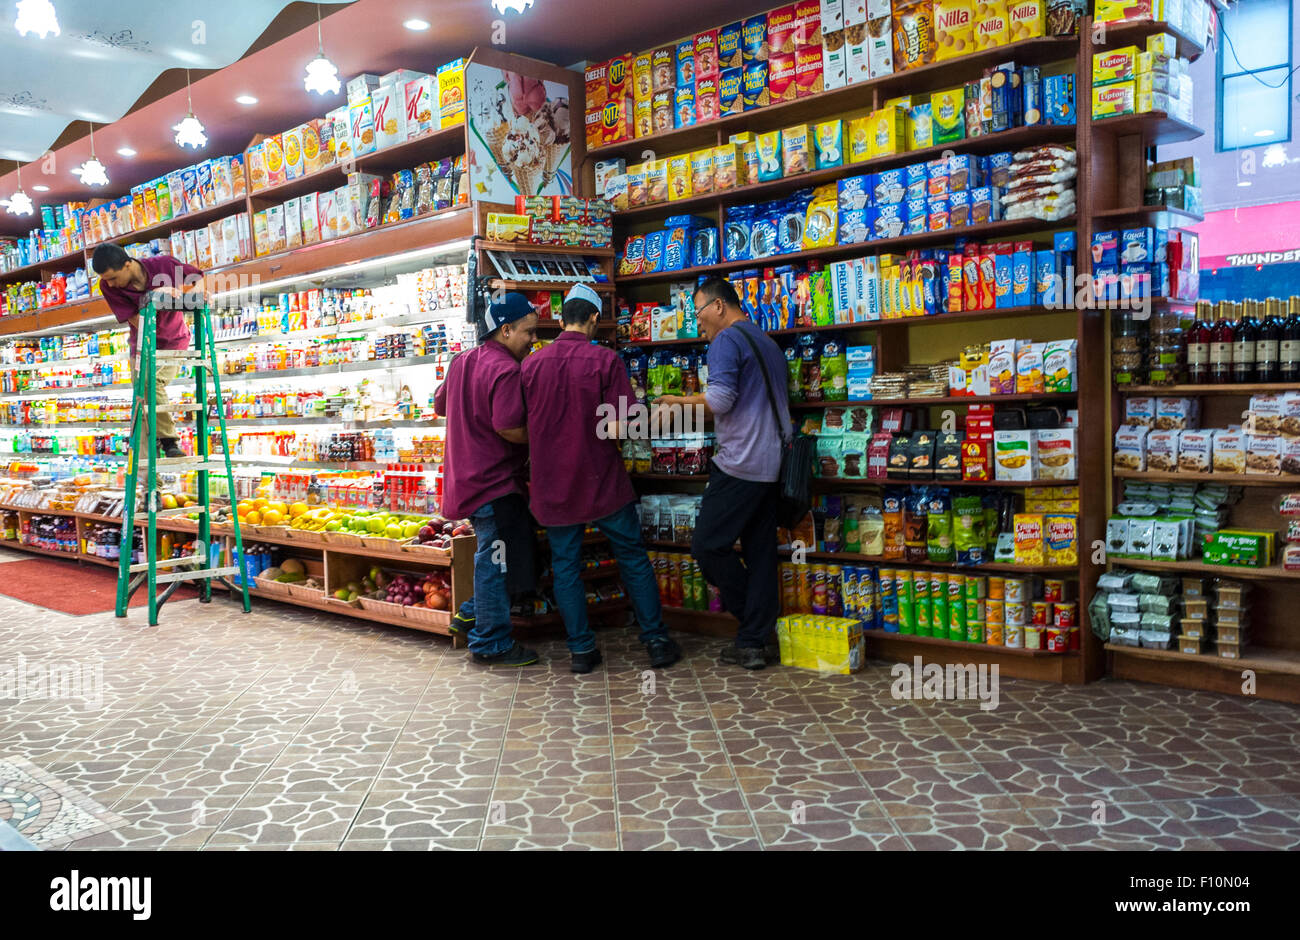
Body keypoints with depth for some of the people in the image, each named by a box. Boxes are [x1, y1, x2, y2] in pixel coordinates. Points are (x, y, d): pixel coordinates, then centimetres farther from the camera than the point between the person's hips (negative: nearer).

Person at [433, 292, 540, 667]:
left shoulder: (461, 362, 11)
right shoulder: (506, 369, -18)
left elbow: (440, 405, 23)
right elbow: (509, 428, -25)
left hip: (466, 478, 10)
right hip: (495, 481, -10)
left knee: (491, 557, 23)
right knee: (496, 561, 0)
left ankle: (471, 615, 30)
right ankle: (491, 643, 9)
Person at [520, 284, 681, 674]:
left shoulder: (531, 364, -1)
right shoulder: (605, 360, -11)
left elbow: (523, 426, 4)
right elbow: (619, 427, -16)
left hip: (553, 485, 2)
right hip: (601, 480, -2)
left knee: (565, 567, 12)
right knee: (633, 558, 11)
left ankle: (581, 649, 15)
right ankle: (656, 641, 15)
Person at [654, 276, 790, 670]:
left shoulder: (727, 340, -8)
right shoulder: (768, 343, 21)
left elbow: (720, 399, -19)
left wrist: (678, 401, -3)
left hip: (740, 463, -9)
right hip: (772, 463, 9)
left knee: (709, 545, -1)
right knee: (759, 551, 8)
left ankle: (752, 634, 7)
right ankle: (754, 643, 11)